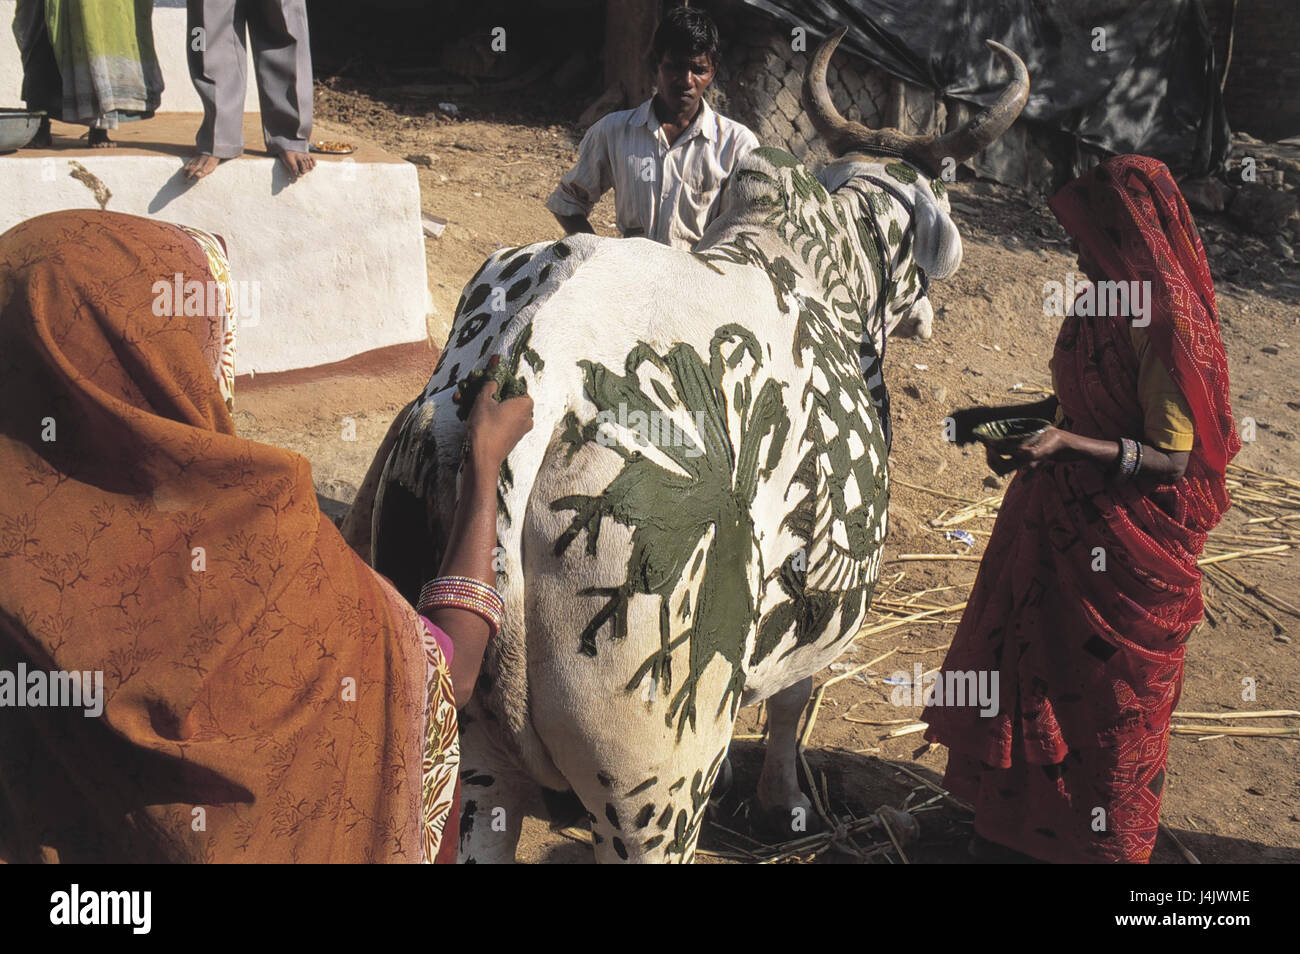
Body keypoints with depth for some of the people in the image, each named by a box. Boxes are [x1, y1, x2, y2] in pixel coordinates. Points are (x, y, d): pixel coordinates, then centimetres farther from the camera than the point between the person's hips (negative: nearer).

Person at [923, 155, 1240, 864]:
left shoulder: (1169, 328, -21)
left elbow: (1173, 458, -22)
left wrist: (1070, 445, -31)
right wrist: (1001, 416, 10)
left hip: (1131, 535, -8)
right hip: (1064, 520, 8)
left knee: (1102, 698, 8)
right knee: (1033, 665, 18)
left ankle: (1095, 840, 31)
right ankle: (1020, 825, 37)